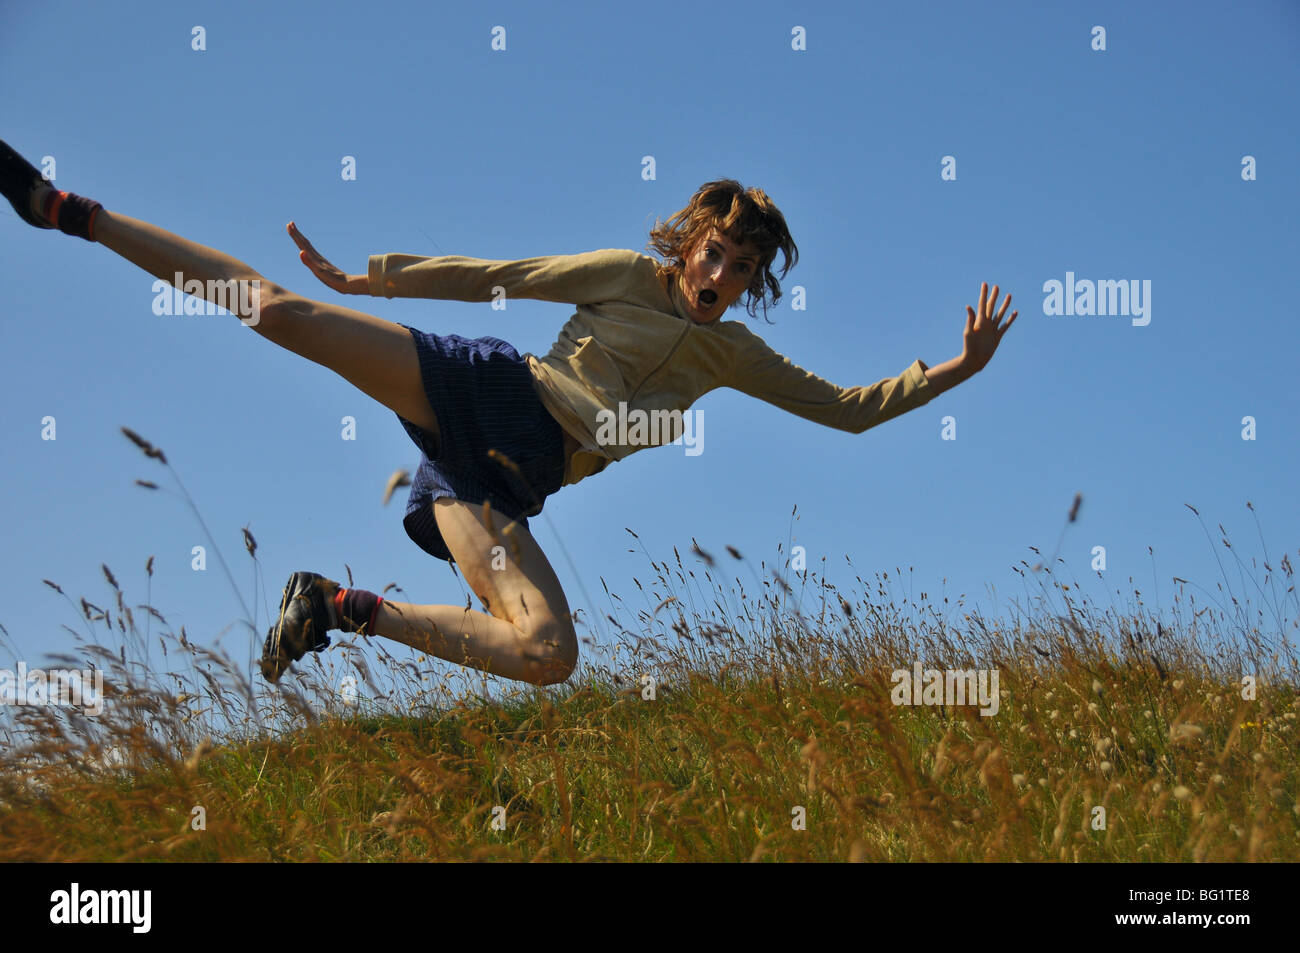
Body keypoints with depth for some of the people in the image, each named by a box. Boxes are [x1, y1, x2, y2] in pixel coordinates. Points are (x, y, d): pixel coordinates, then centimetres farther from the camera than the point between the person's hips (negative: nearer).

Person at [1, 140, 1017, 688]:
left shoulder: (733, 355, 16)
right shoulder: (627, 275, 8)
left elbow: (850, 407, 17)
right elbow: (495, 275, 7)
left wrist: (958, 368, 8)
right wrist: (363, 276, 4)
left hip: (507, 481, 2)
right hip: (484, 391, -2)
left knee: (551, 656, -26)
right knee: (283, 309, -21)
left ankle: (344, 607, -9)